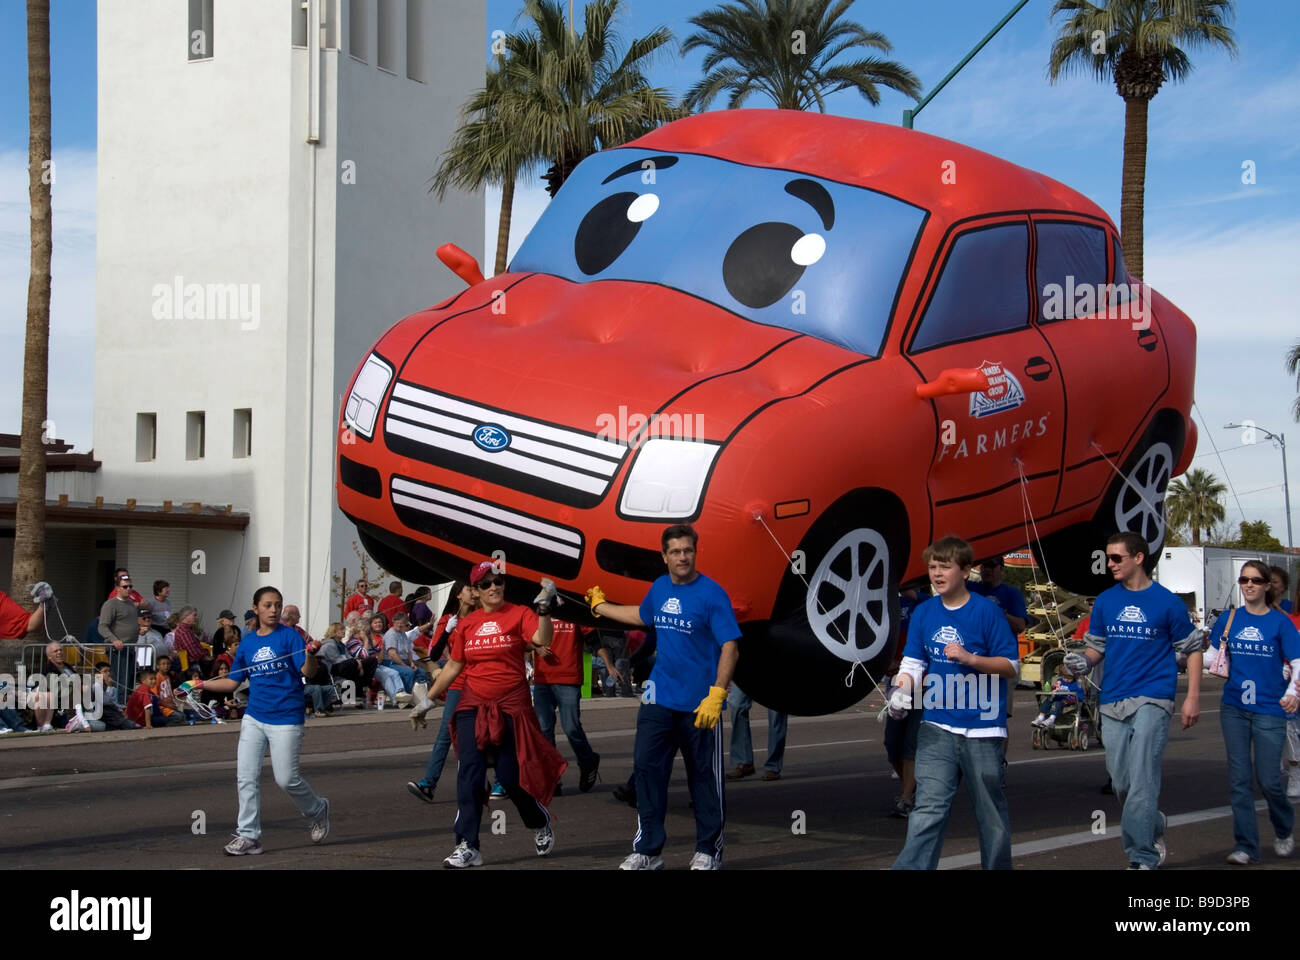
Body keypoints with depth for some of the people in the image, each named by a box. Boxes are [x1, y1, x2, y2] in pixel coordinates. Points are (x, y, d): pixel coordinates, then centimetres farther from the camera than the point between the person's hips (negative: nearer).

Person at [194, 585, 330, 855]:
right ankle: (249, 836, 7)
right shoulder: (247, 643, 9)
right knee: (246, 778, 1)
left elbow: (308, 672, -13)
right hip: (254, 717, 5)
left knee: (286, 779, -4)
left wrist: (311, 655, -33)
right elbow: (232, 681, 16)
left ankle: (318, 810, 24)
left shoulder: (289, 635, -4)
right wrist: (201, 684, 7)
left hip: (285, 719, -5)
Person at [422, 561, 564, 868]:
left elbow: (541, 641, -19)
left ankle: (540, 823, 28)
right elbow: (453, 666, 14)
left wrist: (544, 608, -29)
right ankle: (467, 847, -2)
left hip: (511, 706, -3)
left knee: (510, 776, -2)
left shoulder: (519, 614, -3)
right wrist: (428, 699, 13)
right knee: (469, 774, -5)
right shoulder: (466, 624, 8)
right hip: (472, 706, 3)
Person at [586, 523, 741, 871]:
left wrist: (716, 694, -23)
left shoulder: (711, 593, -11)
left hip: (700, 702, -5)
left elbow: (730, 646, -15)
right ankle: (648, 850, 9)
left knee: (704, 777, 5)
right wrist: (600, 606, 41)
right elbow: (641, 616, 31)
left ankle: (708, 851, 17)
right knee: (647, 767, 1)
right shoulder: (659, 588, 8)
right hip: (660, 696, 5)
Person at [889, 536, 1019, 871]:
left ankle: (997, 865, 25)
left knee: (991, 812, 9)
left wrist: (970, 658, -18)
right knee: (928, 808, -6)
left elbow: (1011, 666, -4)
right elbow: (913, 663, 6)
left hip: (983, 729, -2)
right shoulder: (923, 613, 5)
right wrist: (902, 690, -14)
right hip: (938, 727, 2)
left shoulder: (987, 612, -7)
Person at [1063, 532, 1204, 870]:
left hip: (1152, 701, -5)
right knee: (1121, 783, 9)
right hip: (1113, 702, 5)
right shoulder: (1105, 602, 9)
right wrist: (1084, 662, -5)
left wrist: (1192, 697, -2)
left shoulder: (1167, 602, -1)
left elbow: (1192, 649, 5)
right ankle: (1154, 828, 35)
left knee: (1142, 782, -12)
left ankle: (1142, 859, -7)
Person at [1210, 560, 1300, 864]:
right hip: (1234, 708, 3)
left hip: (1269, 709, -3)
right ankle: (1246, 846, 8)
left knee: (1269, 779, -2)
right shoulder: (1229, 619, 6)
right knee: (1239, 779, 2)